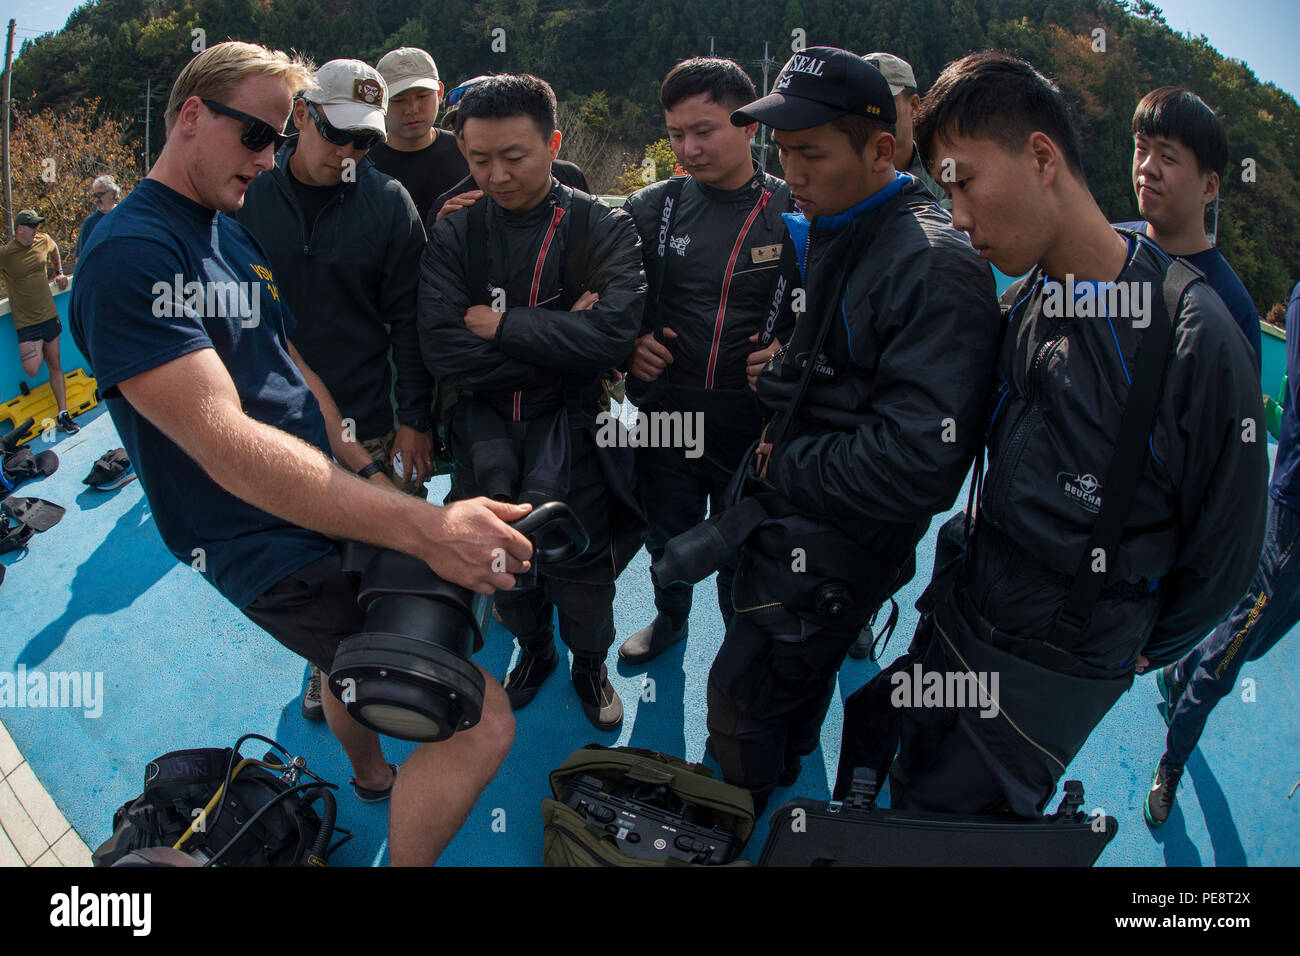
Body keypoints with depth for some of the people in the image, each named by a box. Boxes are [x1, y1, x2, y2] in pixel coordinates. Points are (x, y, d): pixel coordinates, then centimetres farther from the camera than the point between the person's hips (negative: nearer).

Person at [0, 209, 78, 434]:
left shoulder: (43, 241, 2)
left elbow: (54, 249, 25)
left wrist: (59, 272, 25)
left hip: (49, 315, 5)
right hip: (26, 322, -5)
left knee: (55, 365, 8)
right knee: (32, 369, -17)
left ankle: (63, 415, 12)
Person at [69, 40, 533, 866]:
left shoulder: (235, 233, 11)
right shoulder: (129, 256, -20)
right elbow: (223, 442, -31)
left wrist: (358, 461, 8)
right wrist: (424, 528, -37)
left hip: (331, 506, 10)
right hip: (273, 547, -10)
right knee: (483, 725, -15)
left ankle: (372, 776, 61)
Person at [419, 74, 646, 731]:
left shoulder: (603, 228, -8)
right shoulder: (454, 236, -3)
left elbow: (615, 332, -25)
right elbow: (443, 351, -16)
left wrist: (503, 325, -19)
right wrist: (561, 335, -19)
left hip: (573, 435, -2)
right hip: (486, 435, 2)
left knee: (580, 570, 9)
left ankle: (590, 664, 40)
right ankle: (533, 650, 47)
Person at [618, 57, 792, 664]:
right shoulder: (651, 209, 1)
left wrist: (787, 353, -15)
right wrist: (630, 346, -7)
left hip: (753, 423, -2)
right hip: (665, 414, 3)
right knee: (668, 536, 20)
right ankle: (670, 619, 49)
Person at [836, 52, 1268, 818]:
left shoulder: (1194, 337, -21)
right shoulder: (1020, 304, -2)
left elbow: (1226, 547, -10)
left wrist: (1144, 650, 2)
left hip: (1054, 676, -5)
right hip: (953, 623, 6)